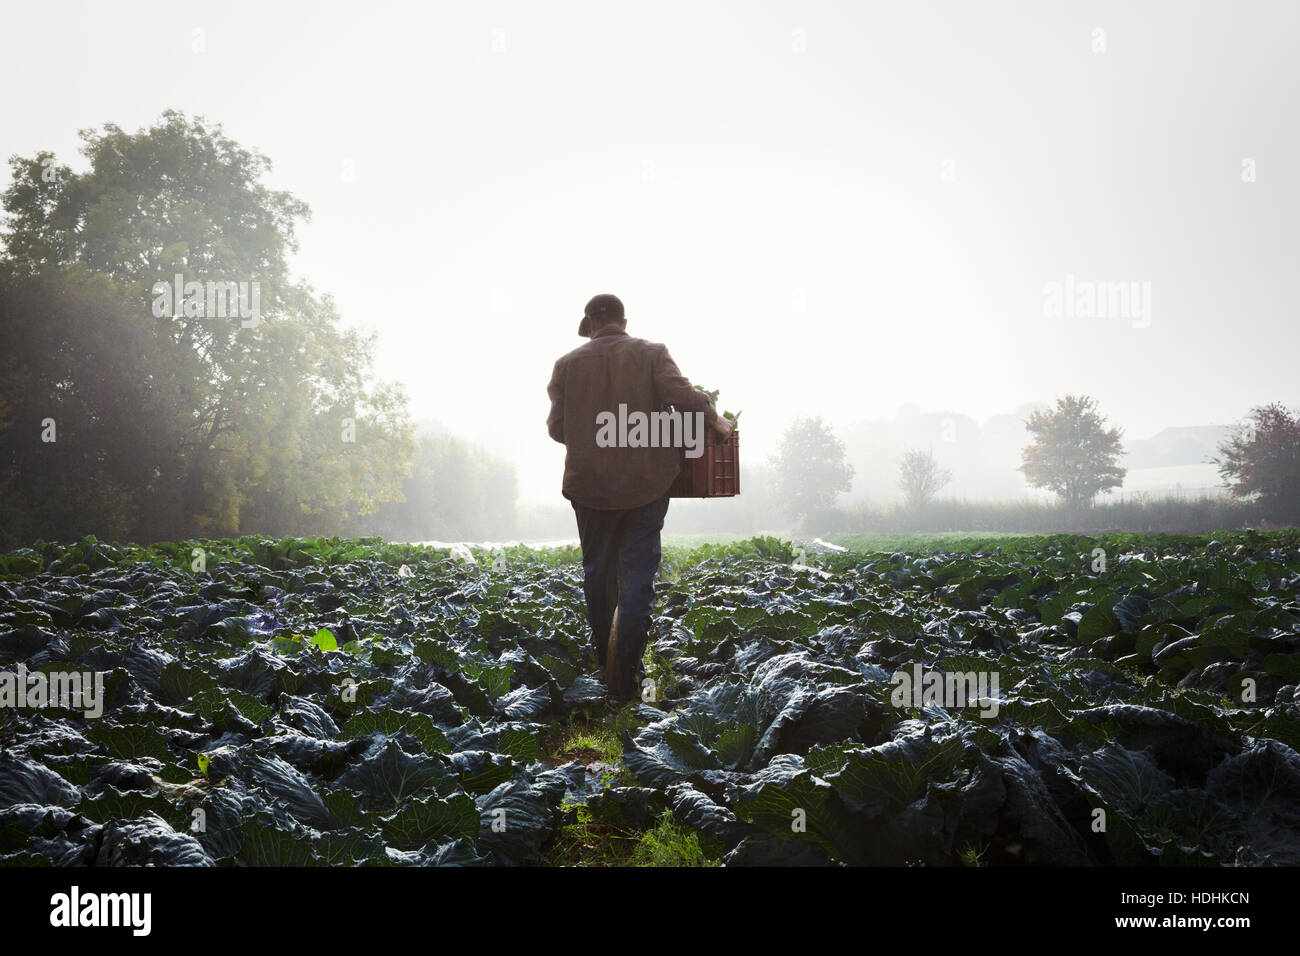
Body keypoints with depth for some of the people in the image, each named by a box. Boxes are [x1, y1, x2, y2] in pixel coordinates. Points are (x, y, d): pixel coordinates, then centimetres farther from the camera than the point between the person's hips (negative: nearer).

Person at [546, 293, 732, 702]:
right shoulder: (652, 354, -3)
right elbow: (683, 396, -16)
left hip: (590, 486, 2)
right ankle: (623, 676, -5)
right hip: (645, 484, -2)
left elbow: (556, 427, 2)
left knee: (597, 572, 18)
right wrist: (714, 420, 1)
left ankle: (603, 659, 30)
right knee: (638, 575, 2)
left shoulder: (569, 364, 1)